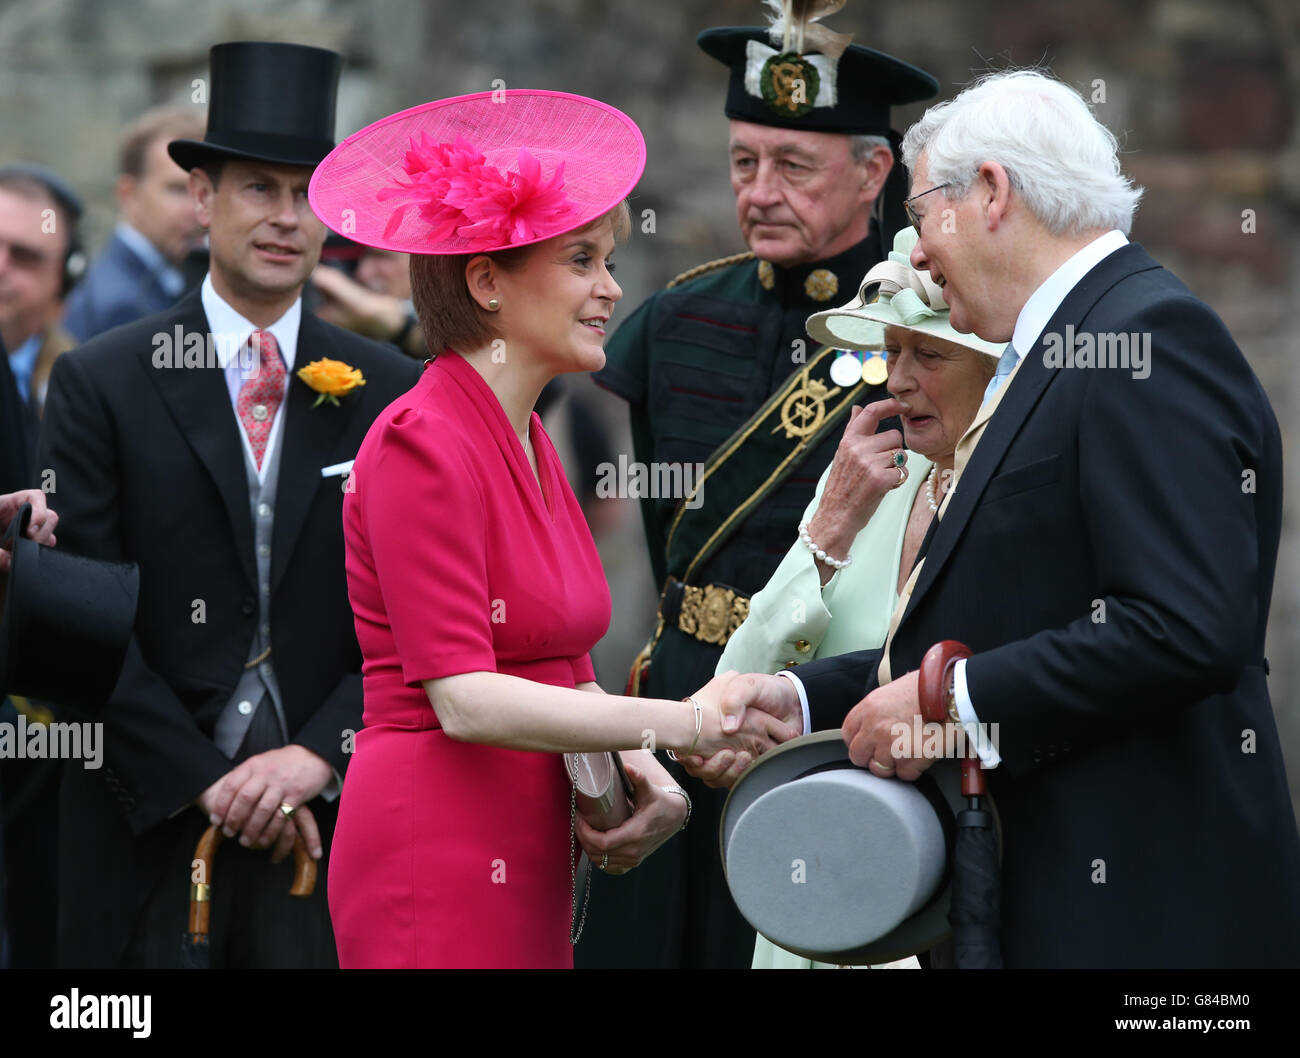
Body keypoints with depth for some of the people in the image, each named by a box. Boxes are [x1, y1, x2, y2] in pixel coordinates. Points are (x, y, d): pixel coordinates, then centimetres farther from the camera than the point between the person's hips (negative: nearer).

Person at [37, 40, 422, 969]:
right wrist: (204, 781, -11)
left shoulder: (389, 393, 6)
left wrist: (318, 757, -11)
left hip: (330, 813, 1)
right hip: (150, 827, -1)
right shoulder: (101, 385, 0)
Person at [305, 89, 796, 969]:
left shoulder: (529, 444, 14)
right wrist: (680, 722, -23)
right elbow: (465, 698, -19)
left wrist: (649, 777, -6)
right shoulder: (422, 443, -12)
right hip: (438, 859, -8)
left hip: (525, 860, 8)